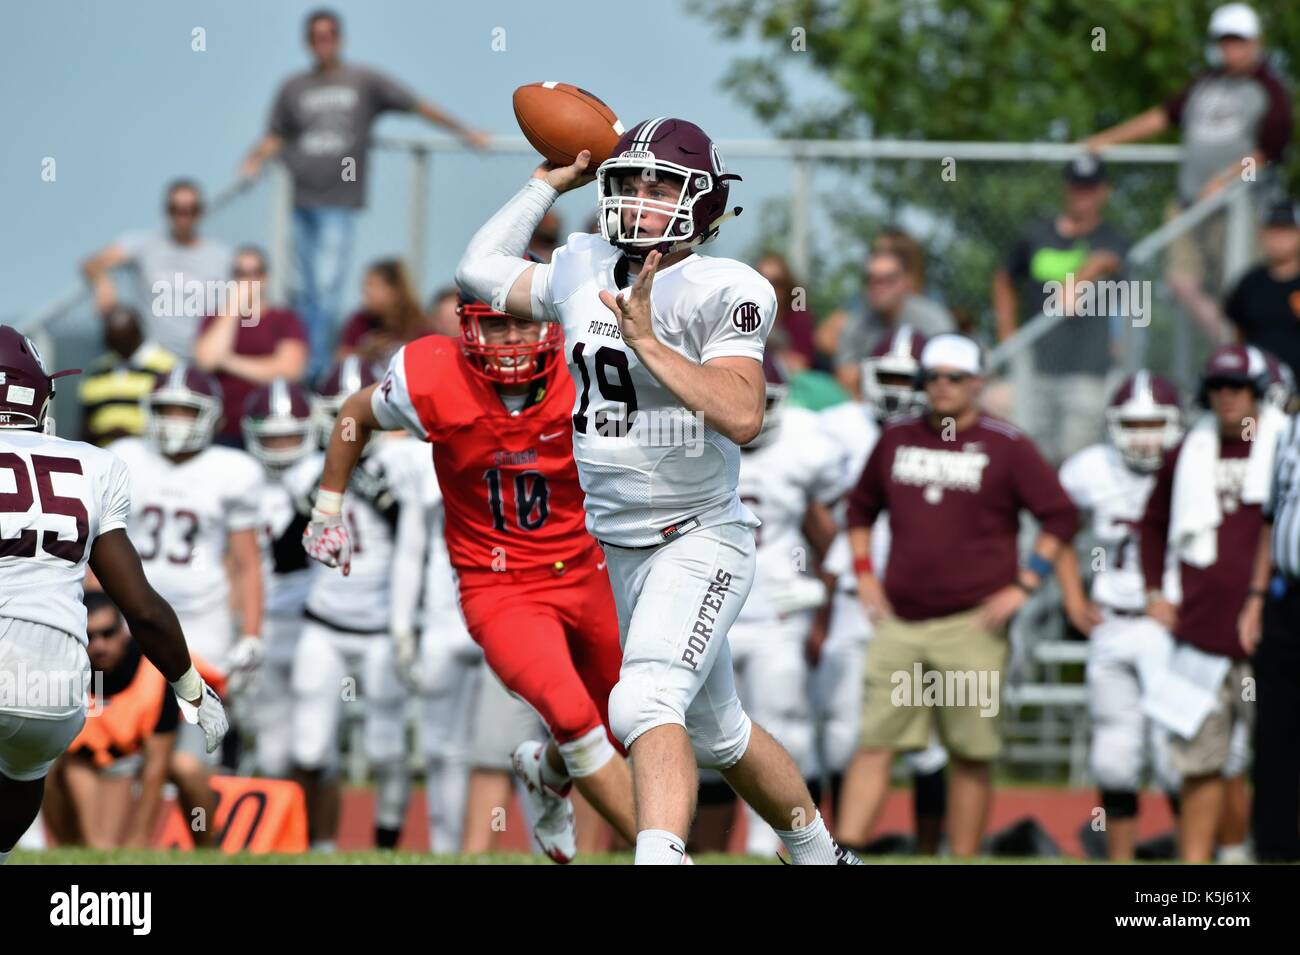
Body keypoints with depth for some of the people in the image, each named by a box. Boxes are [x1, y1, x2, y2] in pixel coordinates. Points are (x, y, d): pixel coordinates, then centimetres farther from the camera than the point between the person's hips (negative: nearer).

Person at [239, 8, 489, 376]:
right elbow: (276, 136, 14)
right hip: (301, 198, 3)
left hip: (340, 199, -3)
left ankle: (317, 367, -14)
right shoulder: (294, 87, 13)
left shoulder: (363, 81, 6)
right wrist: (254, 160, -5)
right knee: (308, 290, 7)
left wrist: (464, 132, 8)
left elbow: (418, 106, 8)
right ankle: (297, 363, 14)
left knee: (327, 287, -13)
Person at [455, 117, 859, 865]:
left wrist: (648, 341, -28)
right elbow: (482, 270, 22)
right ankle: (821, 856, 36)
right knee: (716, 733, 19)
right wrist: (550, 183, 17)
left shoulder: (722, 292, -15)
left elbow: (742, 416, -28)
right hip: (612, 546, 8)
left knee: (646, 704, -29)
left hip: (698, 542, -7)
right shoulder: (584, 271, 5)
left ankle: (660, 856, -40)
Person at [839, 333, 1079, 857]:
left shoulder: (1005, 447, -2)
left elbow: (1061, 516, -1)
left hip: (972, 624, -3)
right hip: (899, 623, 3)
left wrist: (1023, 585, -7)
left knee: (971, 757, 1)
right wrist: (864, 574, 13)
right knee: (874, 745, -2)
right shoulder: (897, 439, 12)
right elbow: (861, 508, 25)